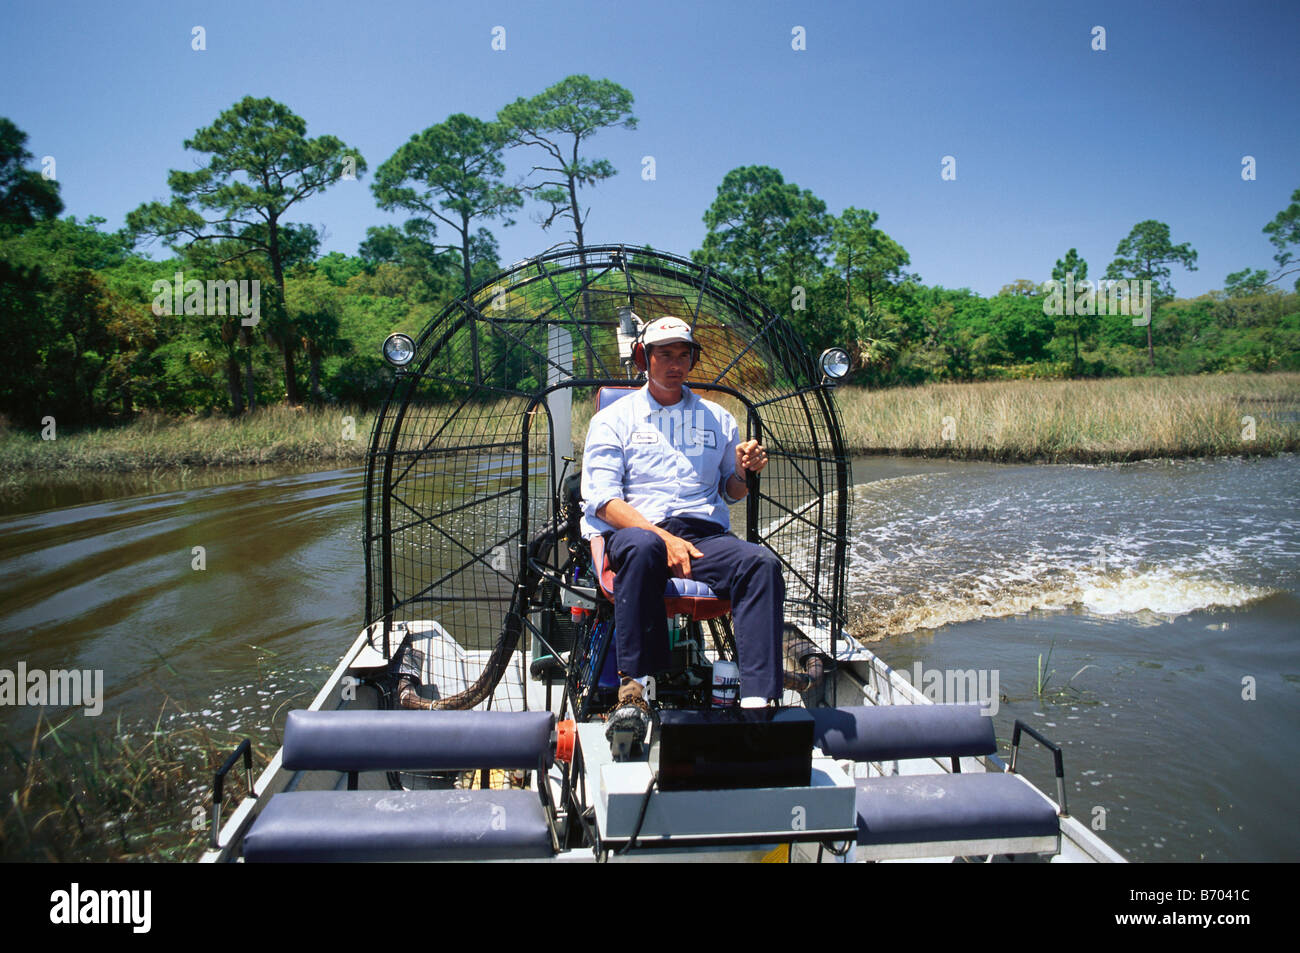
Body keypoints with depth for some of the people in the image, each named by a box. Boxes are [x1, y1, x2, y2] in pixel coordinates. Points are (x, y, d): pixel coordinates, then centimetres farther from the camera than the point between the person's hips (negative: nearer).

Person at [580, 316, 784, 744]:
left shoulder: (716, 417, 23)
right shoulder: (613, 419, 12)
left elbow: (729, 492, 28)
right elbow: (603, 500, -1)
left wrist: (744, 470, 3)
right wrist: (664, 537, -16)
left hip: (705, 535, 3)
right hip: (636, 530, -2)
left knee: (761, 561, -30)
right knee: (642, 548, -40)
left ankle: (757, 701, -37)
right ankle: (633, 686, -36)